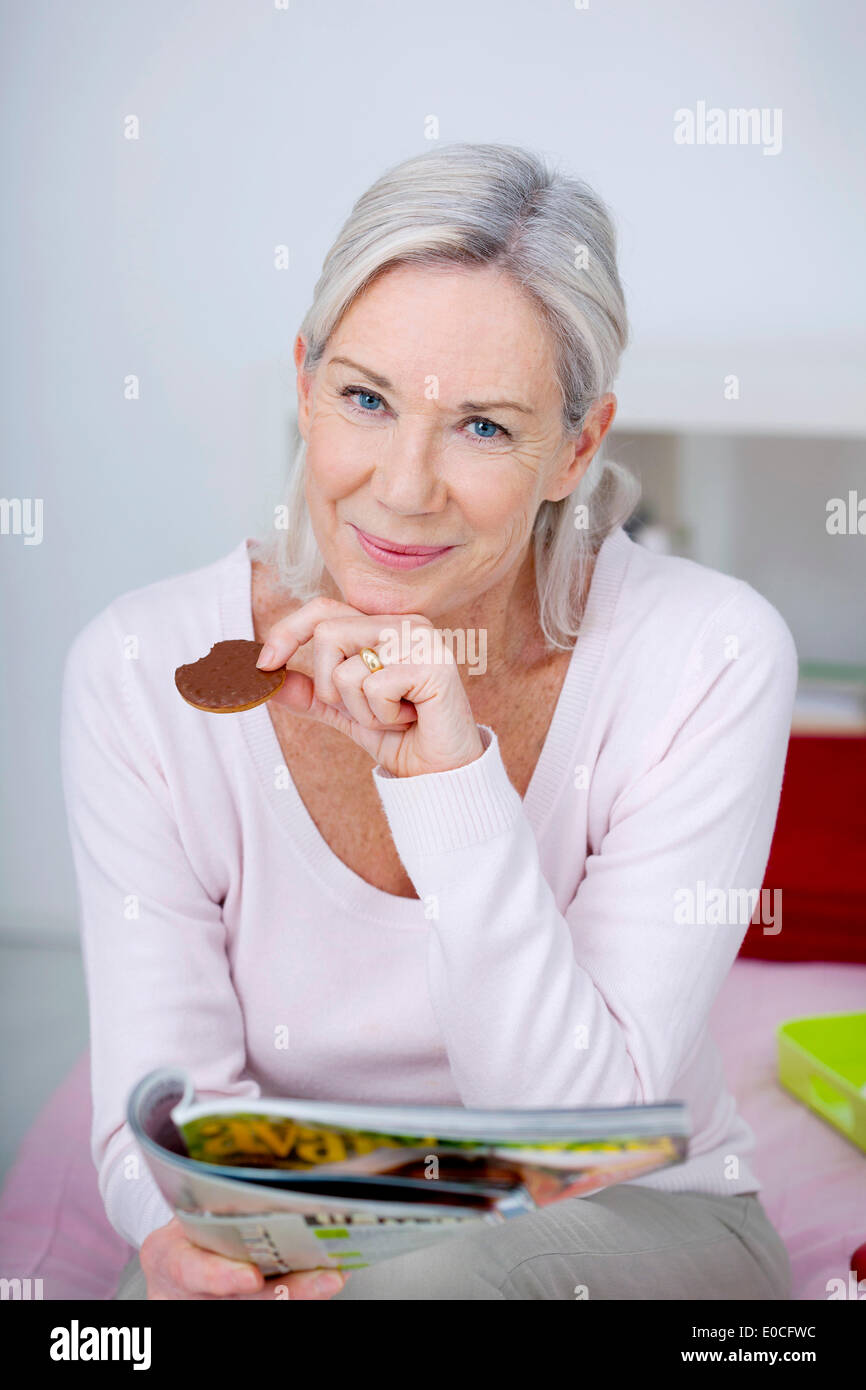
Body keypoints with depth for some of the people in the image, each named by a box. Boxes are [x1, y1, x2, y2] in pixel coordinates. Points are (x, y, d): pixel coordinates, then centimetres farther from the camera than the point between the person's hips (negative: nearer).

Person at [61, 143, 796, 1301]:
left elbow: (586, 1143, -21)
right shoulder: (142, 670, -15)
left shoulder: (707, 659, -20)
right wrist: (185, 1241, -35)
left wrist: (452, 780, -32)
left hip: (631, 1228, -1)